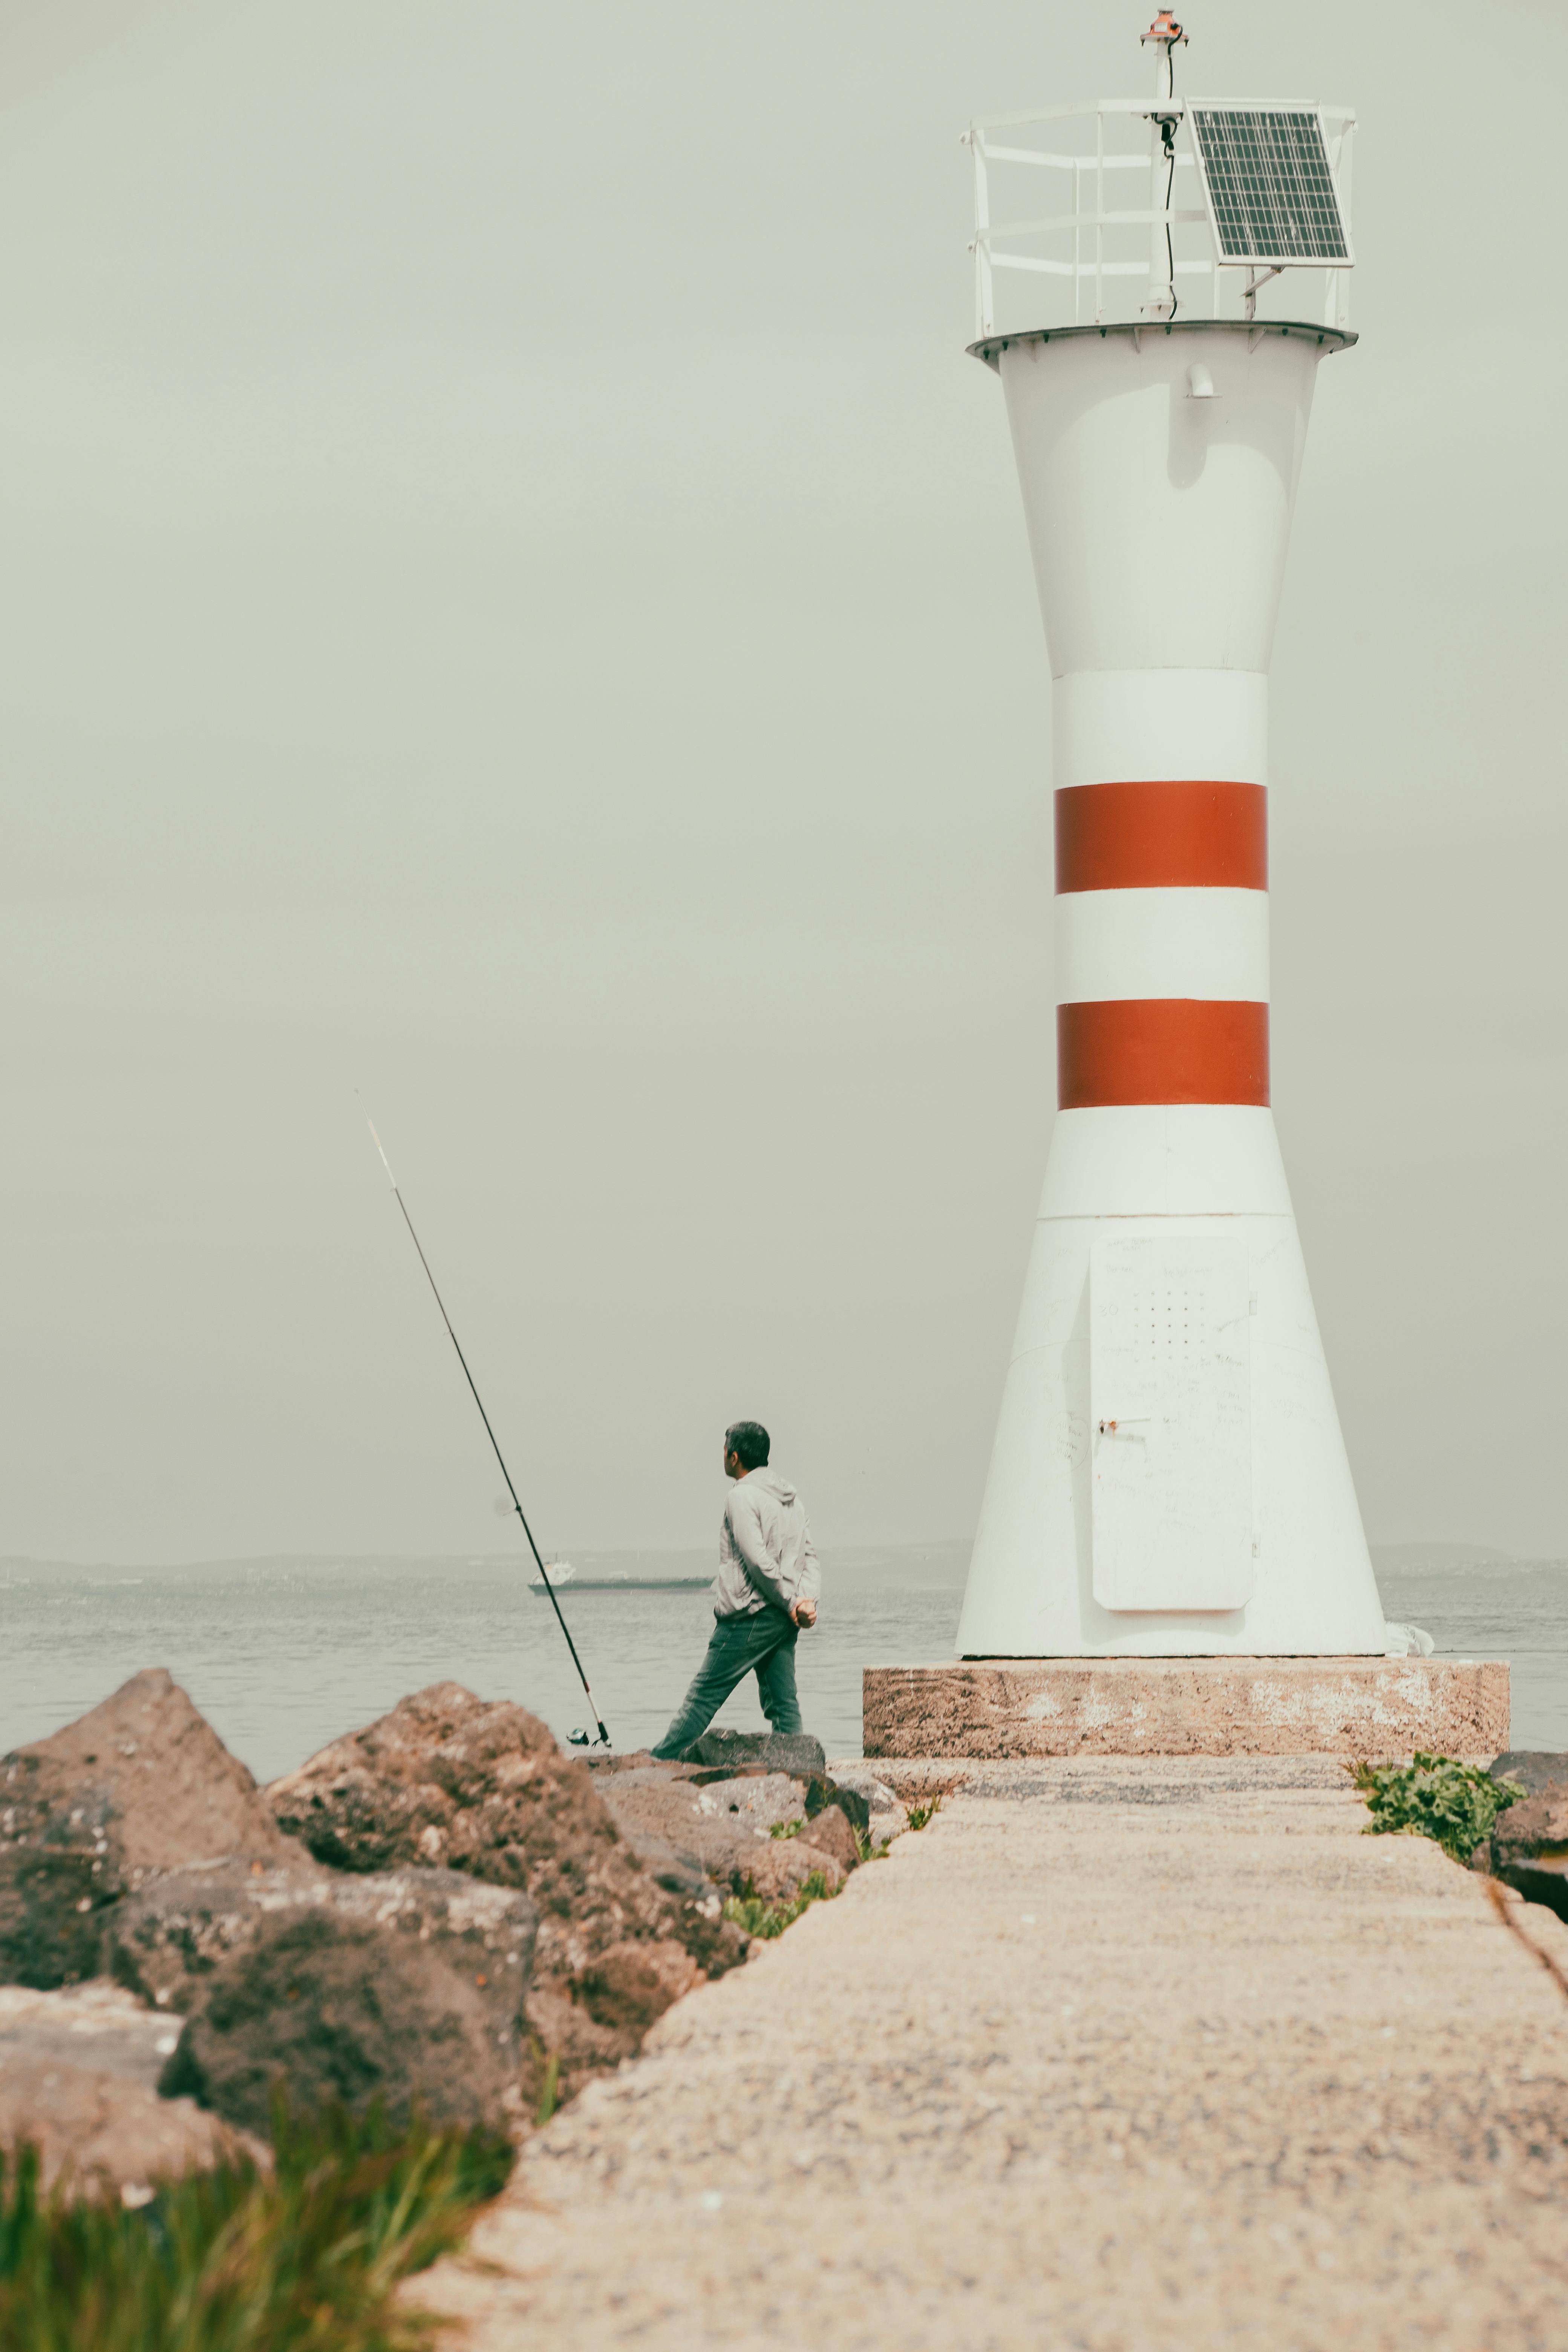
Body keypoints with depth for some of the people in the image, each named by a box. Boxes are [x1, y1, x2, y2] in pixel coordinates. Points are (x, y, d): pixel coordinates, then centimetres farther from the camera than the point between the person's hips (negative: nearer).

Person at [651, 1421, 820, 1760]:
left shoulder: (743, 1497, -11)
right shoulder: (789, 1496, 15)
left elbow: (758, 1561, -18)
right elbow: (809, 1554, 10)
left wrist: (792, 1603, -11)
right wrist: (807, 1601, -1)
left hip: (749, 1617, -7)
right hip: (784, 1621, 7)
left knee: (704, 1697, -1)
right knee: (783, 1704, 5)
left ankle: (660, 1762, 4)